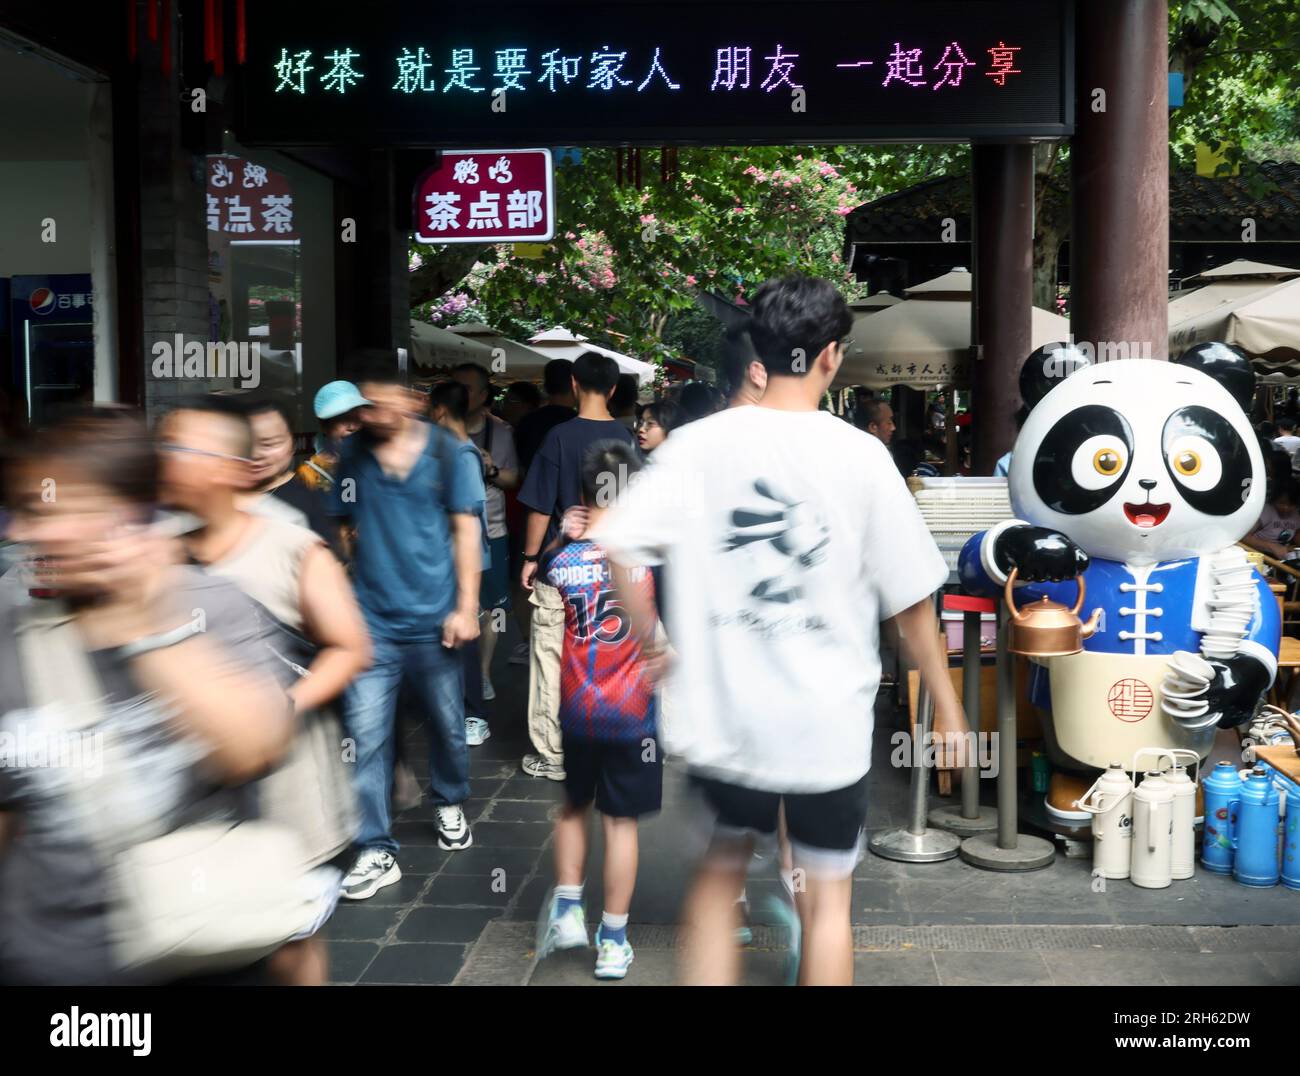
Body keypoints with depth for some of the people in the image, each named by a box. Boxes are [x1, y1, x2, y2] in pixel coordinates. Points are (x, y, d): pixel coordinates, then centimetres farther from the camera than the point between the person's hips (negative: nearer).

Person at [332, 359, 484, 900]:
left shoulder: (446, 453, -3)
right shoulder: (351, 455, 1)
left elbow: (465, 530, 0)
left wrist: (466, 607, -5)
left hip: (432, 618, 0)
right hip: (371, 619, 1)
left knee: (447, 724, 13)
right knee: (366, 734, -4)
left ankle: (449, 804, 41)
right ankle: (377, 850, 6)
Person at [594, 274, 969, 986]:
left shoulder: (697, 444, -5)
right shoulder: (860, 455, -8)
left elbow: (612, 547, -11)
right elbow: (911, 601, -4)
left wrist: (651, 640, 4)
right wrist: (947, 707, 7)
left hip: (723, 715, 2)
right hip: (829, 722, -1)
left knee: (721, 869, 24)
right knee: (828, 899, 16)